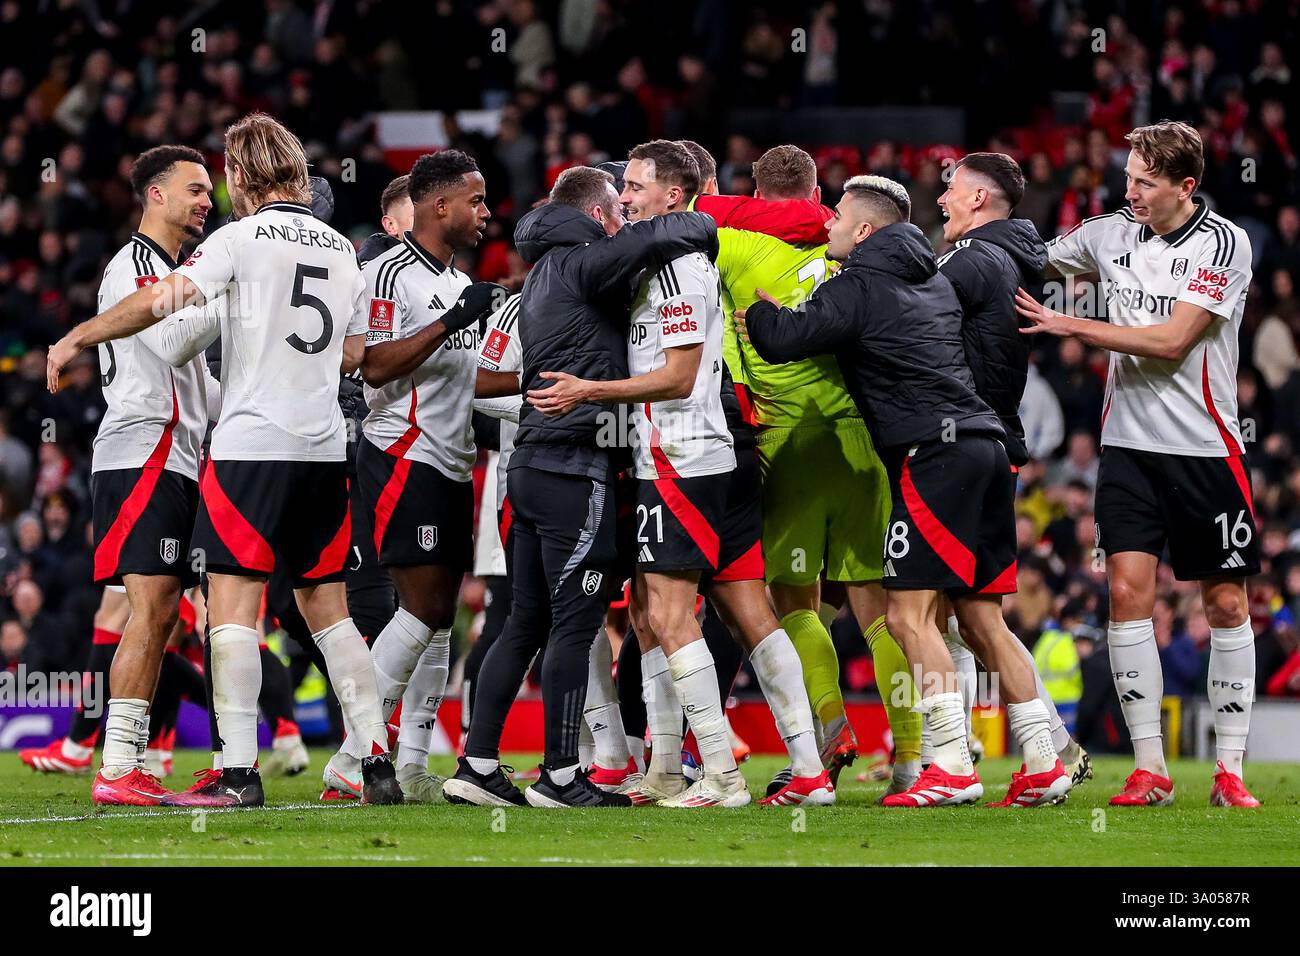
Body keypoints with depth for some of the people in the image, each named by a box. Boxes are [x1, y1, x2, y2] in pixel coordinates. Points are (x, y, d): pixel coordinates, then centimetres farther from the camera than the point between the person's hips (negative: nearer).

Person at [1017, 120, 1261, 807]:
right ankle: (1149, 769, -3)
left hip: (1205, 448, -3)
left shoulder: (1224, 245, -9)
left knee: (1226, 604, 1)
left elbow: (1171, 342, -17)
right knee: (1128, 592, -8)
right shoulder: (1109, 235, 4)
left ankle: (1229, 769, 10)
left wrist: (1067, 326, -15)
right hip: (1129, 443, 3)